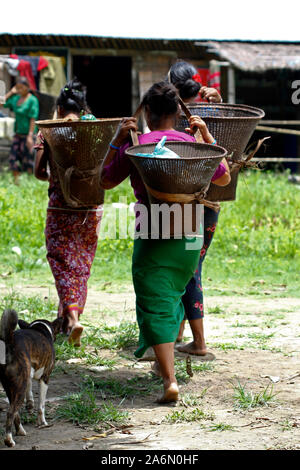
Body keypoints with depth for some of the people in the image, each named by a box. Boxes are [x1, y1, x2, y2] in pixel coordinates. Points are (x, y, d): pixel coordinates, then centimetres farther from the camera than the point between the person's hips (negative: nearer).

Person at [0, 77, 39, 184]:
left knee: (27, 160, -3)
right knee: (13, 159, 5)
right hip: (18, 134, 7)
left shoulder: (32, 100, -12)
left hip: (27, 134, -7)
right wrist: (11, 92, 7)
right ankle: (16, 181, 14)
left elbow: (33, 119, -15)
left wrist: (30, 136, -20)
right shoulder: (16, 98, 8)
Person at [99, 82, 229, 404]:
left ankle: (169, 380, -16)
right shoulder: (192, 144, 1)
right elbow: (222, 177, 17)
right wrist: (207, 135, 14)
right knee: (172, 297, 26)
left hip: (153, 237, -4)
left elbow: (105, 181, 5)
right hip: (190, 236, 4)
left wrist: (116, 139, 2)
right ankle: (165, 361, 40)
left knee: (155, 308, -4)